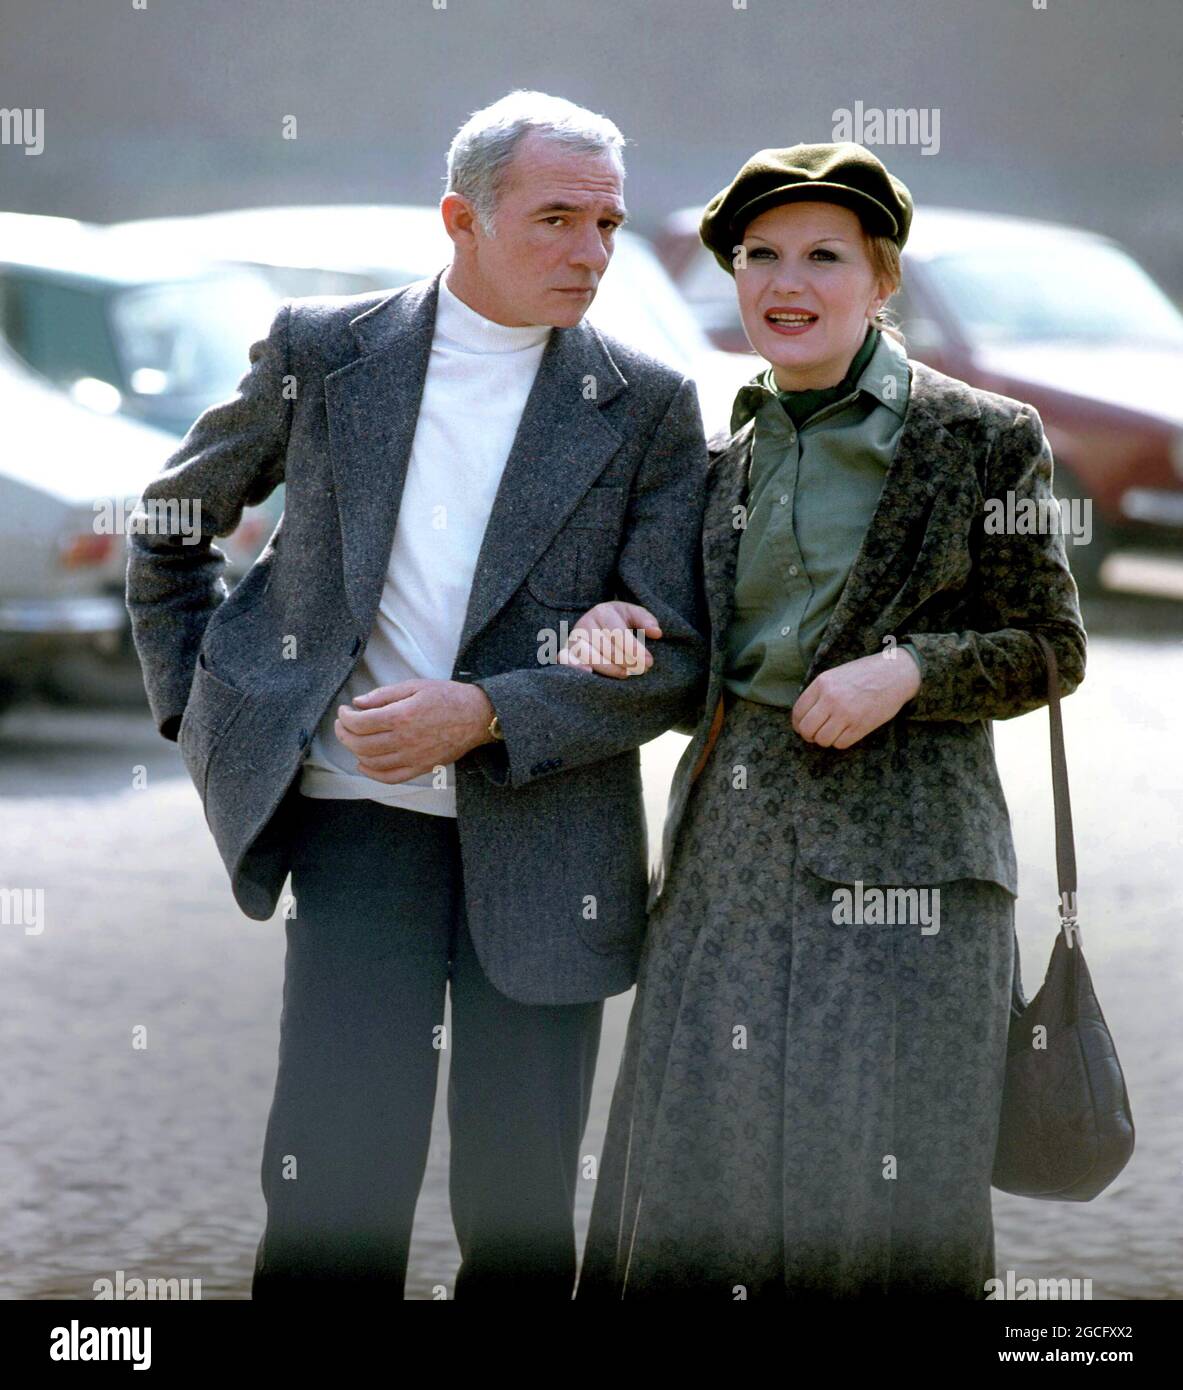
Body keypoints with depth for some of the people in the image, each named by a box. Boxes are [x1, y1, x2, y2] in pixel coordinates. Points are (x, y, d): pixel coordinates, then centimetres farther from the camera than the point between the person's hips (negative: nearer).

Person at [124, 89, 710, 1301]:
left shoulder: (647, 409, 1)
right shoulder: (321, 352, 3)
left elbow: (675, 661, -3)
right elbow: (168, 523, 17)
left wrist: (483, 714, -15)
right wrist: (197, 704, 10)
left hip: (540, 847, 1)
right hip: (359, 822, -1)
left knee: (522, 1206, 6)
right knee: (333, 1194, -8)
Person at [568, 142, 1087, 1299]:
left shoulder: (980, 440, 1)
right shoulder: (726, 463, 15)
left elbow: (1050, 648, 3)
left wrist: (908, 670, -14)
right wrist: (617, 637, 1)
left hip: (899, 854, -4)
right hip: (728, 850, 5)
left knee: (880, 1198, -8)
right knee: (695, 1190, 0)